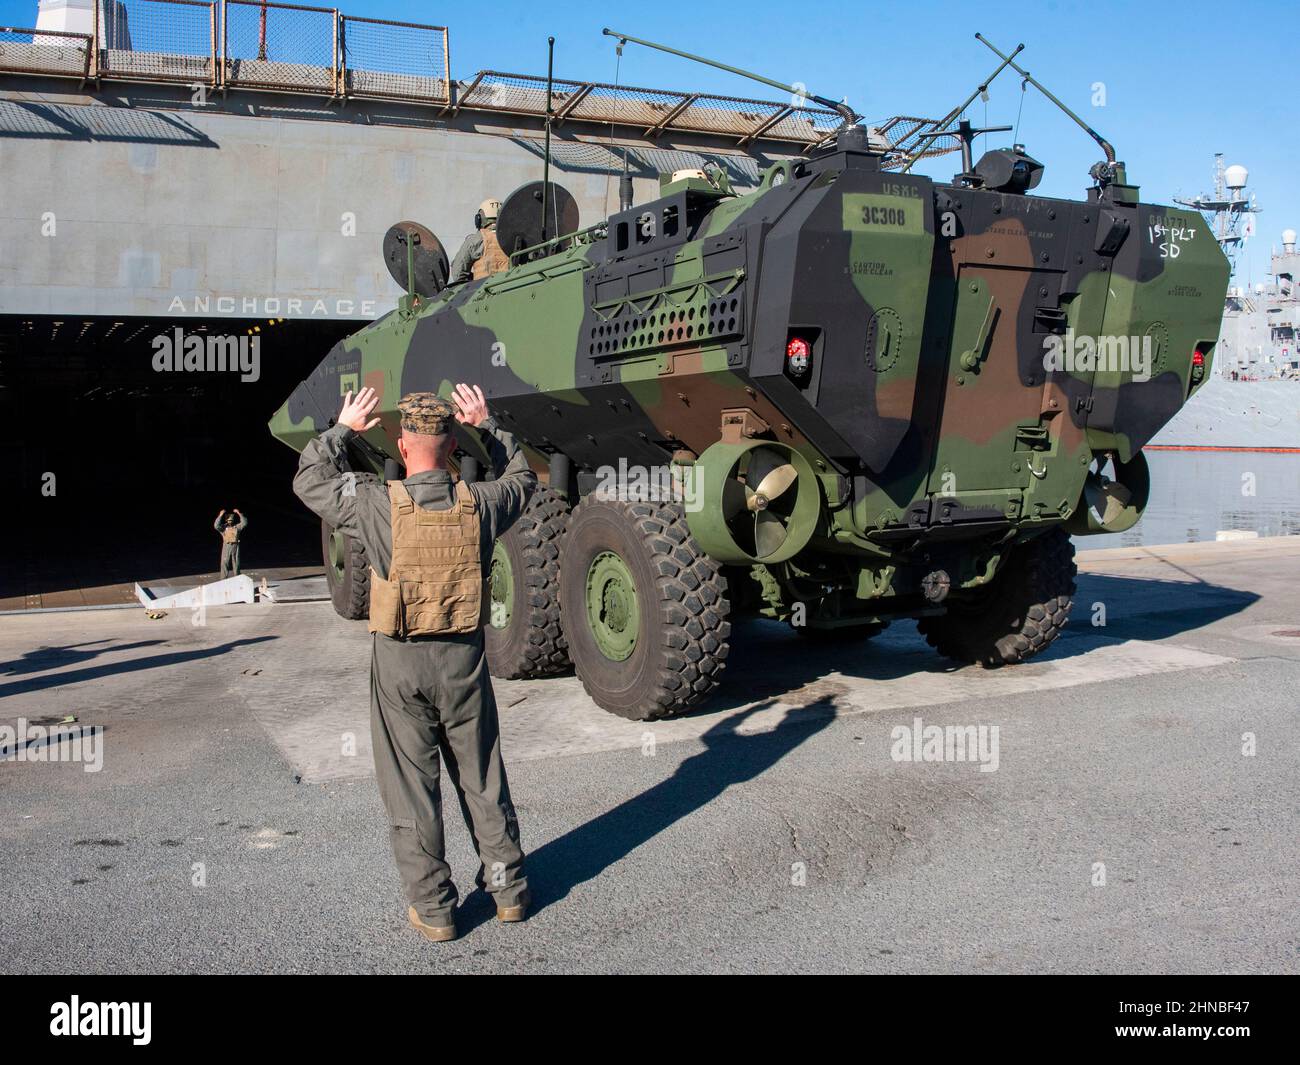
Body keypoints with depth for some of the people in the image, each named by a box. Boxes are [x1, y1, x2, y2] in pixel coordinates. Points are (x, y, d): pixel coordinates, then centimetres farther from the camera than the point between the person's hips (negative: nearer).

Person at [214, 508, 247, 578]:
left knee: (236, 563, 5)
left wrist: (239, 514, -12)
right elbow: (216, 526, -15)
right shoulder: (223, 527, 3)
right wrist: (220, 516, -18)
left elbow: (244, 523, -8)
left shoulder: (237, 526, 6)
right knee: (225, 563, -2)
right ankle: (224, 578, 2)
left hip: (235, 546, 1)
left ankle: (236, 577, 13)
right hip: (226, 546, -1)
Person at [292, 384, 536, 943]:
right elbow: (522, 478, 16)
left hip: (400, 662, -2)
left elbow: (309, 482, 5)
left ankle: (433, 908, 16)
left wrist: (341, 429, 15)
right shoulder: (478, 504, -7)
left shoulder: (380, 505, -13)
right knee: (482, 780, 16)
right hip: (464, 658, 3)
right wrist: (487, 426, 18)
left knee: (411, 788, 9)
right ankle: (508, 887, 27)